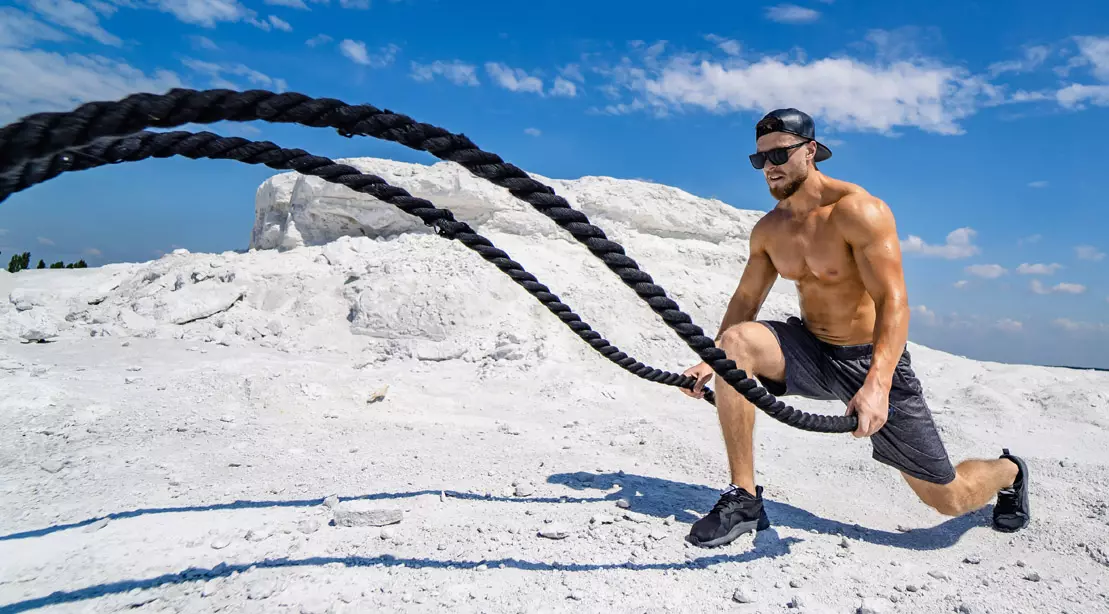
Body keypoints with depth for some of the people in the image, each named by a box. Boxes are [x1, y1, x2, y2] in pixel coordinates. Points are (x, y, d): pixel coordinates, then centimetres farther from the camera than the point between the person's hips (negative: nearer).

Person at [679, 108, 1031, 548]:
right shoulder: (768, 230, 0)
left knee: (949, 499, 2)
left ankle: (1008, 471, 43)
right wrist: (710, 362, -7)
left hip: (872, 362, -4)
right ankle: (743, 498, -18)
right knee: (734, 343, -26)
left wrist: (877, 384, -39)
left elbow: (893, 302, -25)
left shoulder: (857, 210, -19)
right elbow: (745, 300, 7)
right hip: (812, 352, 5)